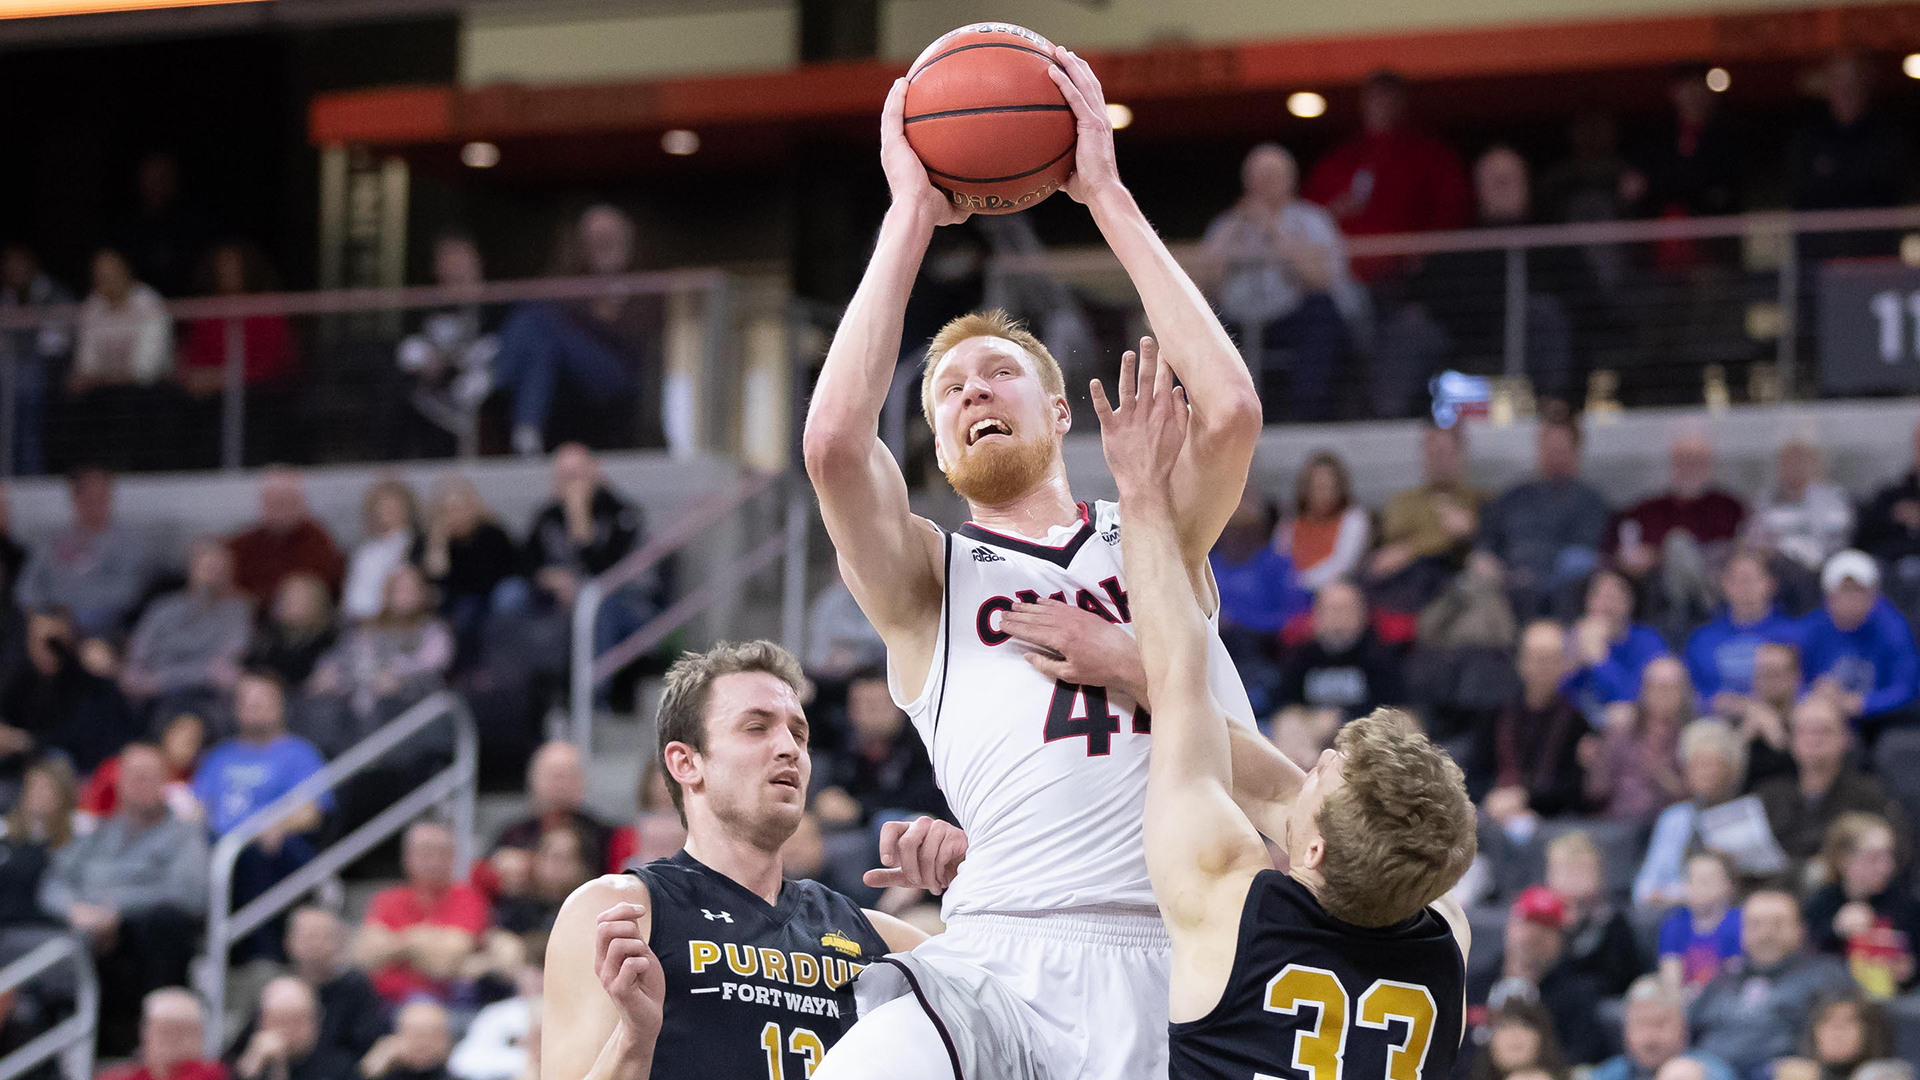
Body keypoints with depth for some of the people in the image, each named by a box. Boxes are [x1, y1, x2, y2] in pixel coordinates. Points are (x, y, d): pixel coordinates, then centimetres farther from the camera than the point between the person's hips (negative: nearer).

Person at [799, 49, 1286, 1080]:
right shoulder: (925, 579, 18)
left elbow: (1230, 409, 1)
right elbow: (835, 440, -2)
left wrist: (1107, 195, 6)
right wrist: (911, 215, 4)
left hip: (1181, 956, 1)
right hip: (1003, 950, -1)